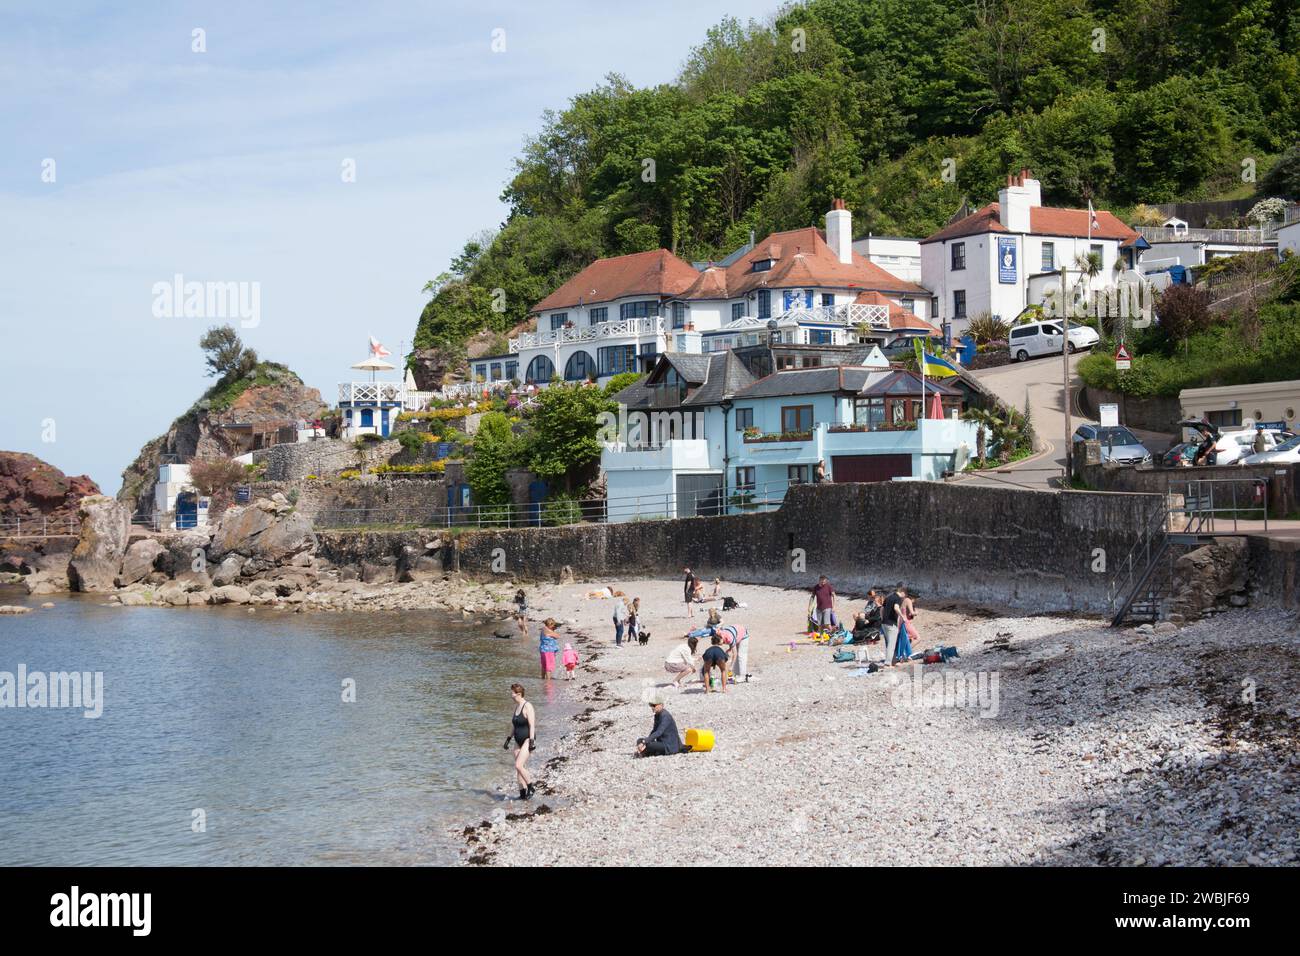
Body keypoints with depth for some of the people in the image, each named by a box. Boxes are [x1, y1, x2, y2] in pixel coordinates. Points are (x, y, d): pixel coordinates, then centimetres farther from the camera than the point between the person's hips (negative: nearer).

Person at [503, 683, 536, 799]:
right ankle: (523, 793, 12)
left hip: (527, 740, -9)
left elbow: (532, 725, -19)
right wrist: (508, 739, 21)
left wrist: (531, 742, -24)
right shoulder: (516, 706, 12)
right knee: (518, 768, 7)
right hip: (518, 741, 9)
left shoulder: (527, 707, -14)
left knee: (519, 765, -19)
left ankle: (530, 787, -4)